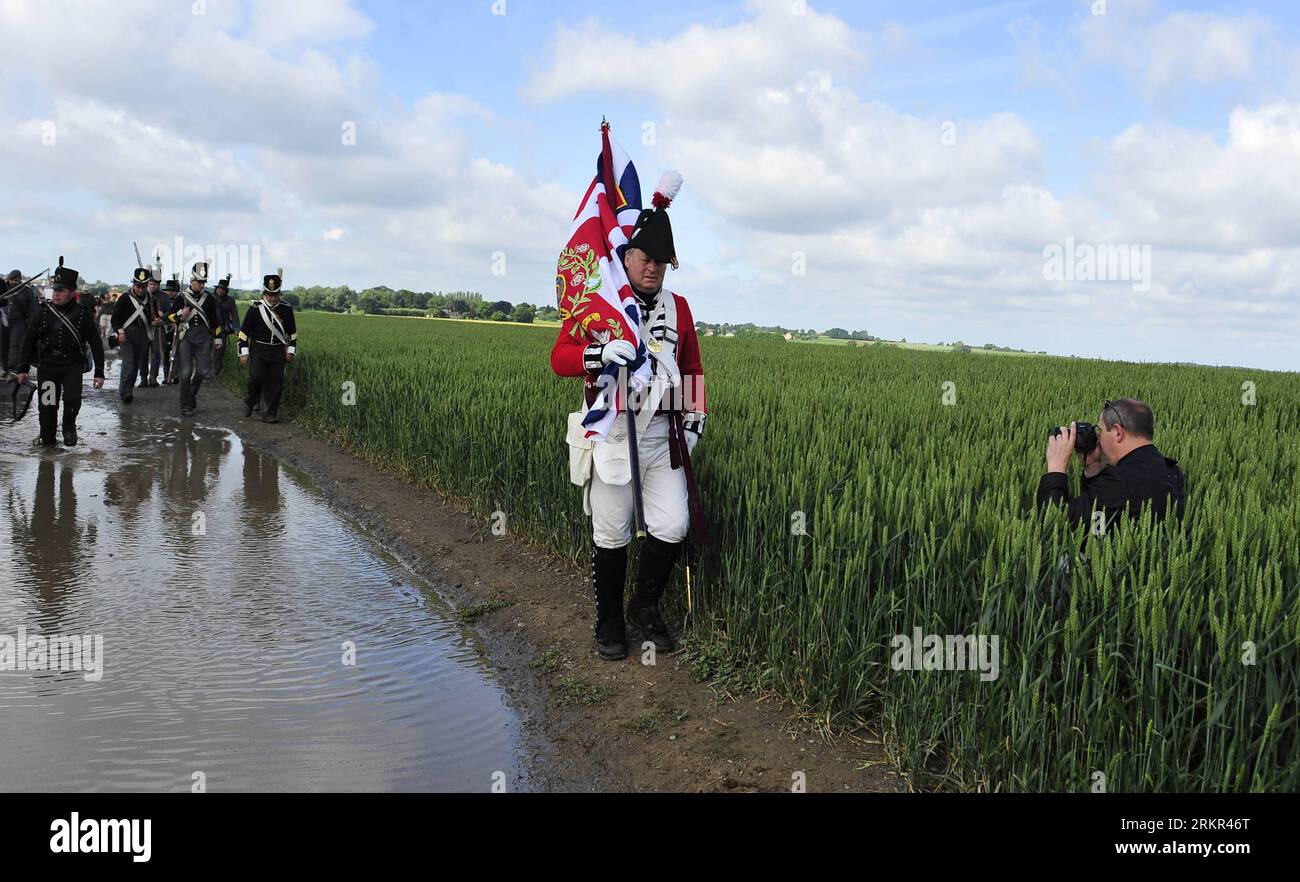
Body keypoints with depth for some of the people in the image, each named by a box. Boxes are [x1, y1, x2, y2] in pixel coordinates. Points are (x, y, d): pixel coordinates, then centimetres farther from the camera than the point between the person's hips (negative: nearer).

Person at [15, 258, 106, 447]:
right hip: (47, 364, 2)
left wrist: (99, 372, -5)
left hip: (73, 365, -2)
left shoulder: (83, 314, -4)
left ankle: (69, 428, 8)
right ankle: (47, 438, 21)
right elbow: (29, 341, 8)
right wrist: (23, 368, 7)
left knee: (72, 397, -20)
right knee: (47, 403, 2)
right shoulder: (45, 312, 1)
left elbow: (95, 344, -1)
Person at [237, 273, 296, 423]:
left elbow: (292, 332, 15)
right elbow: (243, 331, -1)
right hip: (258, 350, -3)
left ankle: (271, 414, 8)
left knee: (276, 383, -1)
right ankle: (250, 403, 8)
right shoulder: (255, 309, -5)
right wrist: (244, 353, -5)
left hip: (278, 352, 3)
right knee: (257, 377, -19)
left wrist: (291, 351, 10)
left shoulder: (286, 309, 4)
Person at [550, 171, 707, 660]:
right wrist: (600, 353, -26)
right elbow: (560, 357, -8)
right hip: (611, 435, -3)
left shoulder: (678, 307, 10)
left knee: (673, 526, -3)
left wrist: (695, 419, 10)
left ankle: (645, 606, 20)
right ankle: (609, 622, 22)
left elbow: (692, 368, 18)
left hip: (663, 437, 3)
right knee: (611, 536, 5)